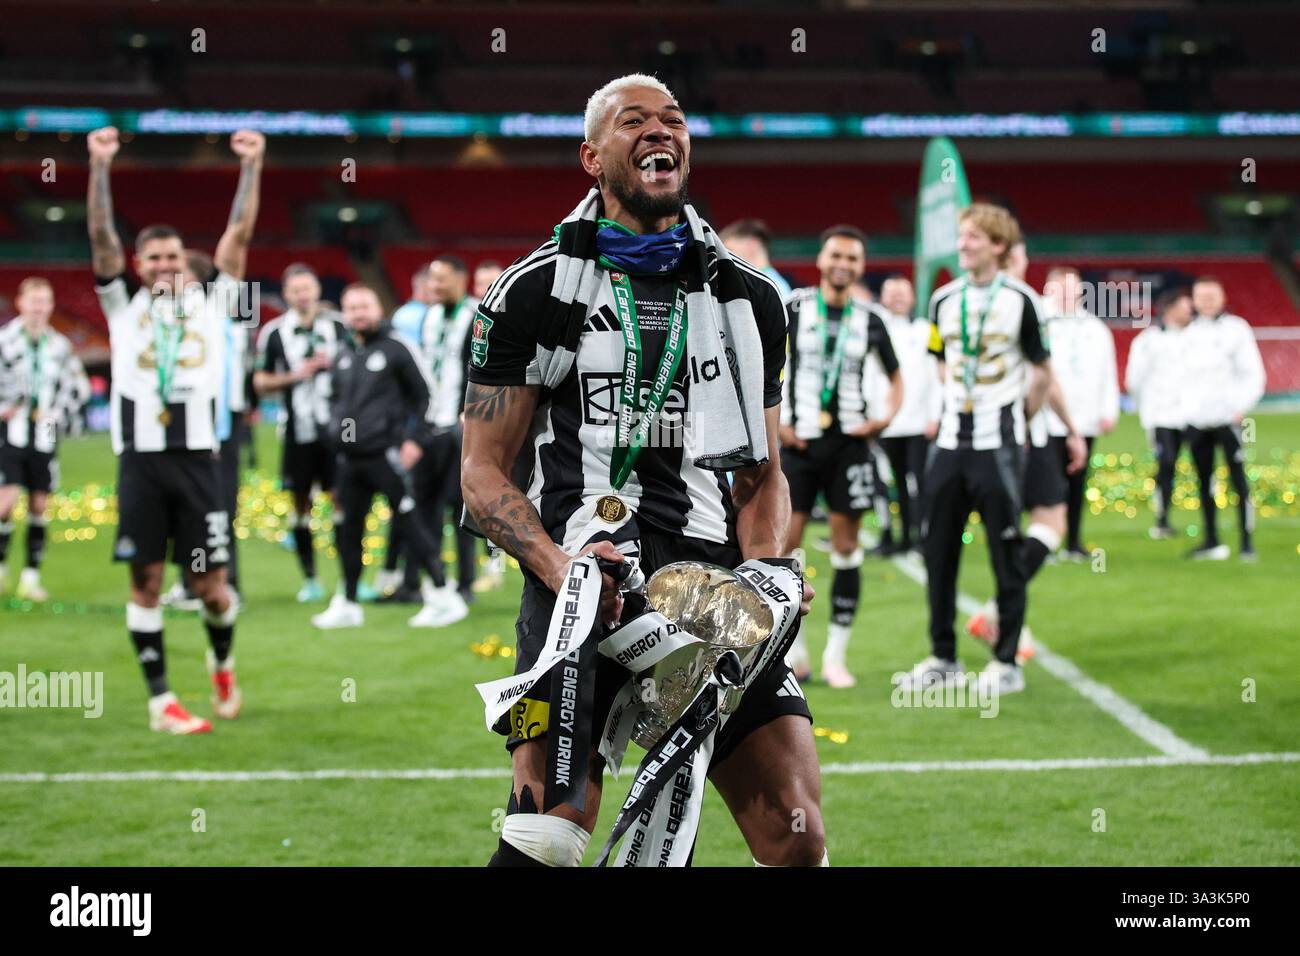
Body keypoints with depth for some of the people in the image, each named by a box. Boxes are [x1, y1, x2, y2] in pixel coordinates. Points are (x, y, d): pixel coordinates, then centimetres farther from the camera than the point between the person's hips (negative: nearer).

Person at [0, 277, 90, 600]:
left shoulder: (59, 345, 8)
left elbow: (80, 386, 20)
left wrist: (60, 413, 8)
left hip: (44, 436, 3)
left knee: (39, 504, 3)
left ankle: (31, 577, 8)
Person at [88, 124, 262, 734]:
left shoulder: (210, 303, 12)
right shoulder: (123, 306, 11)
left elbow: (240, 235, 6)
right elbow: (101, 238, 1)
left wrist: (251, 167, -1)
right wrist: (99, 167, -8)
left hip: (198, 460, 0)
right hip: (140, 460, 0)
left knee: (210, 585, 2)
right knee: (146, 582, 1)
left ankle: (222, 662, 31)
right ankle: (161, 700, 8)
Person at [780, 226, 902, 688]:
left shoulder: (868, 320, 7)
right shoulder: (792, 308, -1)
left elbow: (895, 376, 19)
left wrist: (886, 416, 2)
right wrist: (775, 423, -5)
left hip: (848, 442, 2)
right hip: (801, 441, -2)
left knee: (846, 545, 2)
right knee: (784, 541, -6)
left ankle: (836, 655, 9)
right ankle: (794, 649, 7)